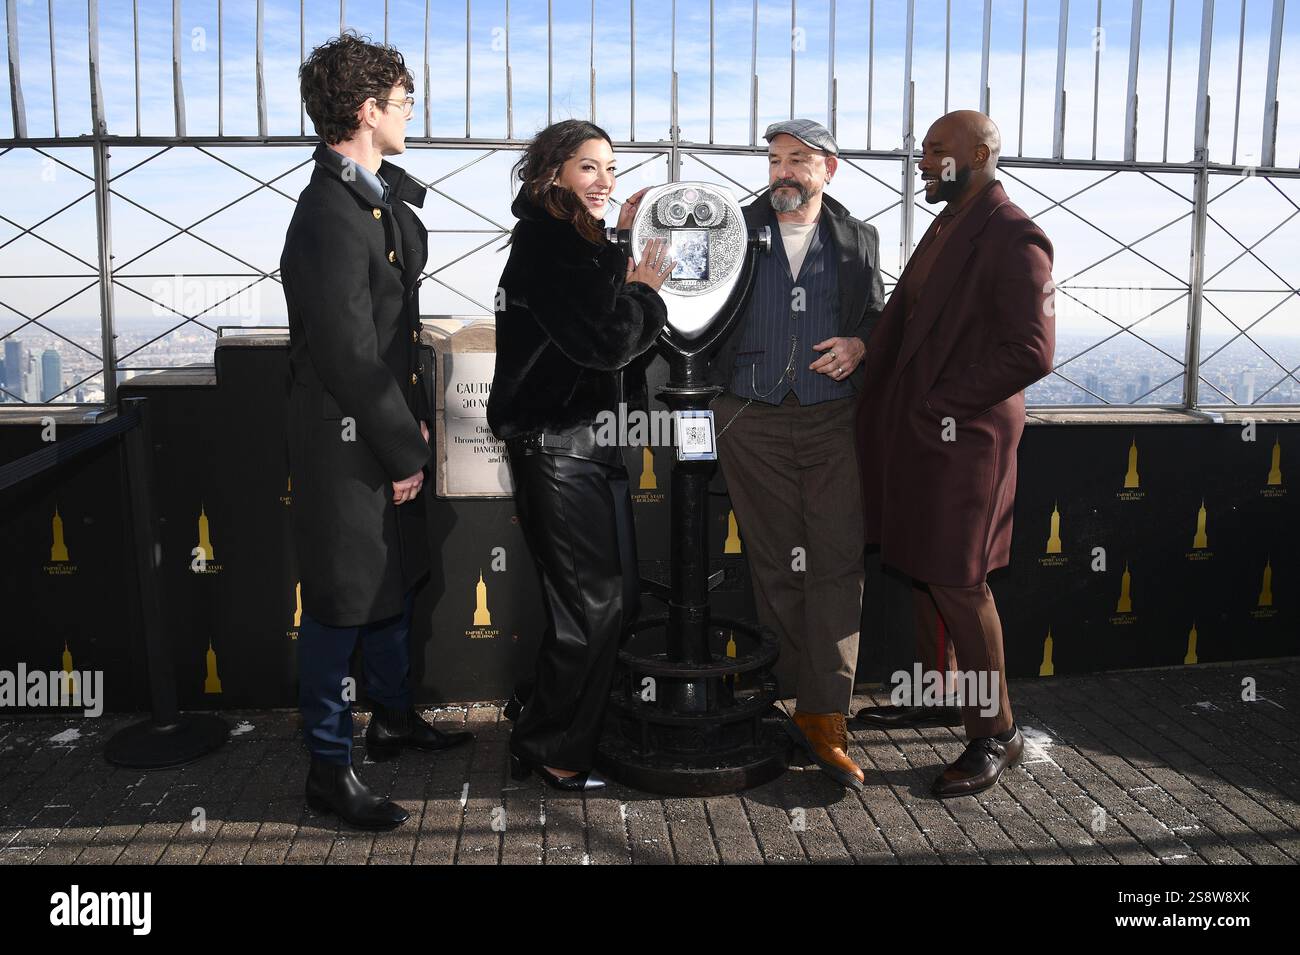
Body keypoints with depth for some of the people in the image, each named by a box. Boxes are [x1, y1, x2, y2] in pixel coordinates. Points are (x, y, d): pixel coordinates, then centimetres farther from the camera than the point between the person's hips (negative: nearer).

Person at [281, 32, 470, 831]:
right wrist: (403, 451, -14)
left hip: (386, 430, 9)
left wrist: (411, 424, 7)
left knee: (396, 578, 20)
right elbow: (350, 356, -22)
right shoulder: (332, 216, -20)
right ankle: (330, 769, 18)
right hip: (346, 439, -9)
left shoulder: (379, 198, 10)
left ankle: (395, 718, 39)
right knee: (344, 600, 2)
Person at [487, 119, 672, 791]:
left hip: (591, 444, 10)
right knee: (590, 607, -1)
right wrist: (645, 288, -5)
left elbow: (619, 344, 14)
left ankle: (544, 727, 30)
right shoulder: (544, 246, -14)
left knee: (619, 597, 15)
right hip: (556, 450, -10)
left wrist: (626, 250, 10)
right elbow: (605, 341, -23)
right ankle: (552, 756, 16)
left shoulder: (582, 245, 16)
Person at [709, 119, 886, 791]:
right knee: (774, 567, 6)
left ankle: (824, 722, -2)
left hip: (833, 421, 0)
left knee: (836, 565, -7)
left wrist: (859, 344, -4)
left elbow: (878, 318, 18)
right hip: (752, 421, 0)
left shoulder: (857, 239, 12)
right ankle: (799, 698, 18)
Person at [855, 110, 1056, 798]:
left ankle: (995, 734, 14)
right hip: (913, 432, 9)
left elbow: (1032, 351, -21)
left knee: (957, 584, -2)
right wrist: (887, 404, 8)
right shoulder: (946, 227, 15)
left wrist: (938, 406, -17)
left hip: (961, 436, -9)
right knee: (921, 573, 16)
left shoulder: (1013, 238, -14)